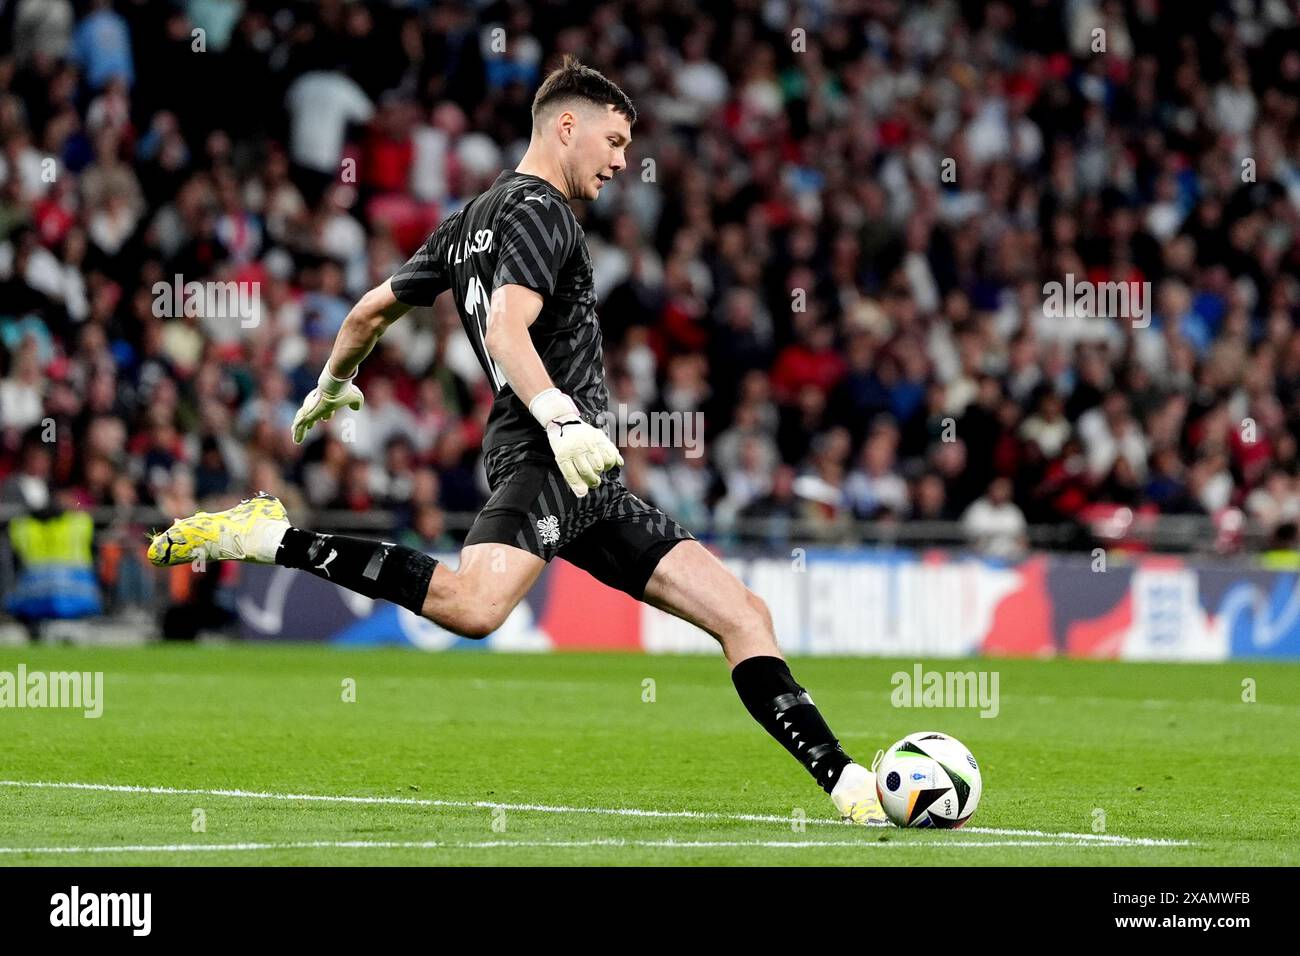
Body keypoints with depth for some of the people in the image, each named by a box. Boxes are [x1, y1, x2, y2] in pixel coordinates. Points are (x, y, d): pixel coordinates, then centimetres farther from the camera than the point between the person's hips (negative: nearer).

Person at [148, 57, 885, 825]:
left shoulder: (475, 219, 26)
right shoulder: (540, 211, -3)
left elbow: (372, 309, 33)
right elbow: (506, 327, -21)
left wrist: (333, 386, 50)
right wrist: (561, 419, -34)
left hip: (586, 481, 11)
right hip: (543, 457, -11)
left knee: (744, 614, 6)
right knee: (474, 605, -35)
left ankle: (845, 782, 2)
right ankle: (271, 540, -21)